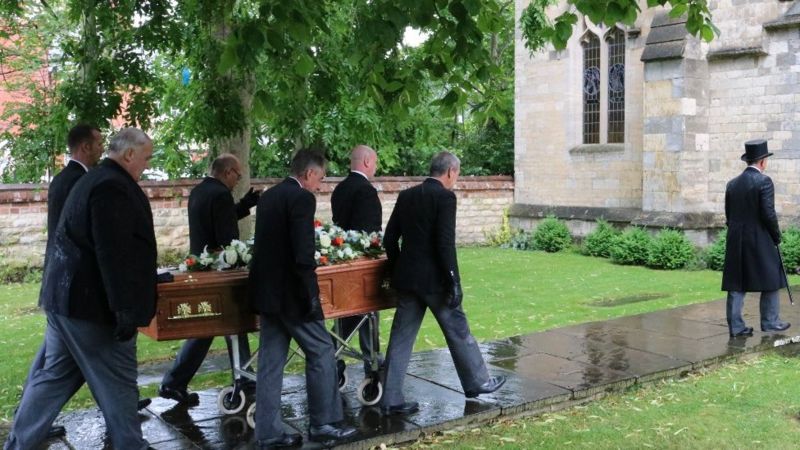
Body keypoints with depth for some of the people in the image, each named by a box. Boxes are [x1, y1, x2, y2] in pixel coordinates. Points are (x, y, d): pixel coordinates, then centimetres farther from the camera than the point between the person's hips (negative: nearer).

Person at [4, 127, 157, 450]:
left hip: (65, 296, 10)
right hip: (91, 302, -10)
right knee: (116, 383, 3)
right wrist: (124, 307, -24)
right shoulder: (113, 186, -18)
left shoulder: (92, 180, 15)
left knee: (54, 376, 16)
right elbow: (113, 252, -25)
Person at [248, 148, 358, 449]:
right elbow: (303, 253, -22)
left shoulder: (268, 196, 13)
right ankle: (324, 425, 12)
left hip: (266, 289, 9)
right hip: (290, 293, -9)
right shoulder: (301, 198, -14)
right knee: (321, 353, 5)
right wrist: (311, 294, -13)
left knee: (271, 361, 10)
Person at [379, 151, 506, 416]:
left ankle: (391, 400, 9)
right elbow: (445, 243, -18)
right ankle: (477, 382, 28)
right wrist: (454, 281, -14)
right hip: (434, 279, -6)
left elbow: (389, 239, 11)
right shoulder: (445, 197, -10)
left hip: (406, 277, 6)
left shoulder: (406, 196, 10)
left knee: (401, 338, 8)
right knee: (458, 330, 11)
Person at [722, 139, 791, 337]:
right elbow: (768, 214, -15)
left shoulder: (732, 184, 8)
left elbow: (728, 216, 10)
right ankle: (770, 322, 17)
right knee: (770, 281, 11)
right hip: (760, 242, -5)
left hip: (736, 242, 5)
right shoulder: (764, 181, -10)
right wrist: (776, 236, -2)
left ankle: (735, 326, 7)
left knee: (736, 284, 6)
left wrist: (738, 233, 17)